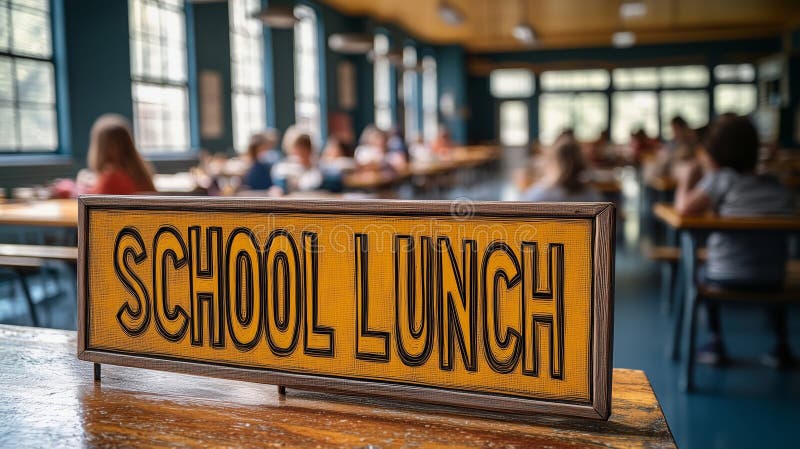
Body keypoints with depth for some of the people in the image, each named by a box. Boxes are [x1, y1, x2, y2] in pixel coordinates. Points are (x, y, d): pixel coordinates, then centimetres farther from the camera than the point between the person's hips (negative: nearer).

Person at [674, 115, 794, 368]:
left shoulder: (722, 179, -7)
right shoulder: (777, 187, 9)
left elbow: (685, 208, -17)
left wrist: (686, 181, 3)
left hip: (727, 280, -4)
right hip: (773, 283, 4)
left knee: (702, 273, 29)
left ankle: (716, 342, 22)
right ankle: (782, 344, 31)